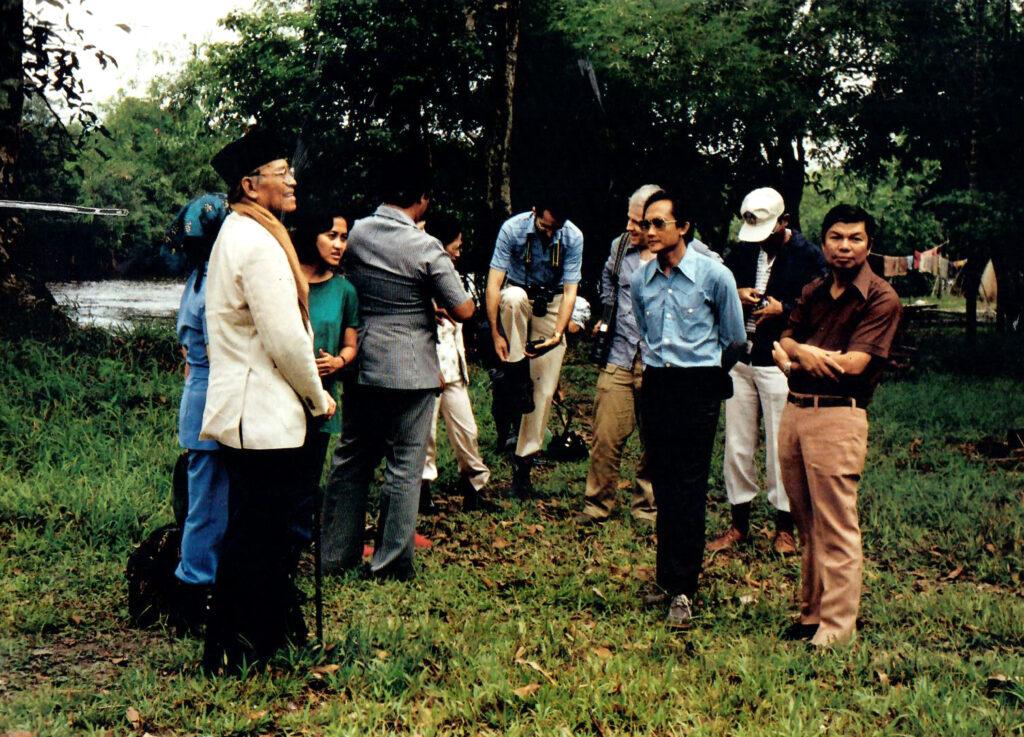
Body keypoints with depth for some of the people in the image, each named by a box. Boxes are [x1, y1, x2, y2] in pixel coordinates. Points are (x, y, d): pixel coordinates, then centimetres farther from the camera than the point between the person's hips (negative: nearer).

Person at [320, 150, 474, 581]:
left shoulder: (357, 233, 1)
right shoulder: (426, 248, -13)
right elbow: (463, 310, -9)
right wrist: (439, 304, 11)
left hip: (361, 365, 5)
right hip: (411, 372, -5)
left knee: (351, 460, 13)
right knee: (404, 466, 4)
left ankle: (337, 555, 20)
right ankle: (391, 563, 9)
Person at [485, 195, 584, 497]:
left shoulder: (573, 237, -17)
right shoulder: (513, 229, -21)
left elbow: (570, 292, -15)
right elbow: (493, 284, -20)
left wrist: (557, 334, -27)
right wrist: (496, 334, -26)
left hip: (552, 305, 1)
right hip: (517, 295, -1)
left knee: (545, 387, -7)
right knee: (514, 296, -39)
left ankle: (523, 461, 2)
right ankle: (517, 377, -23)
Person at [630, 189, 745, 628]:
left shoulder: (715, 275, -8)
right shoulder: (640, 280, 5)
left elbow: (734, 339, 5)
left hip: (699, 386, -4)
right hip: (656, 385, 5)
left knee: (689, 488, -5)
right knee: (663, 485, 8)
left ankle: (682, 590, 0)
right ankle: (669, 580, 18)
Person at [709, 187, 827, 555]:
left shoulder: (808, 255, -5)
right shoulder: (742, 251, 9)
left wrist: (784, 309, -16)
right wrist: (736, 295, -3)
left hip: (780, 365, -5)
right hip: (739, 360, 5)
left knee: (781, 449, 0)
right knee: (736, 447, 9)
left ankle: (784, 528, 15)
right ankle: (739, 524, 21)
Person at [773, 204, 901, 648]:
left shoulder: (881, 299, -6)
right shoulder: (814, 292, 15)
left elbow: (854, 364, -15)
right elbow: (784, 341, 10)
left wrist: (798, 356, -6)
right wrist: (800, 352, -13)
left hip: (837, 416, -7)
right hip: (794, 410, 7)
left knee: (837, 528, -3)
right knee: (806, 524, 14)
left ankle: (836, 626, 4)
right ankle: (811, 612, 24)